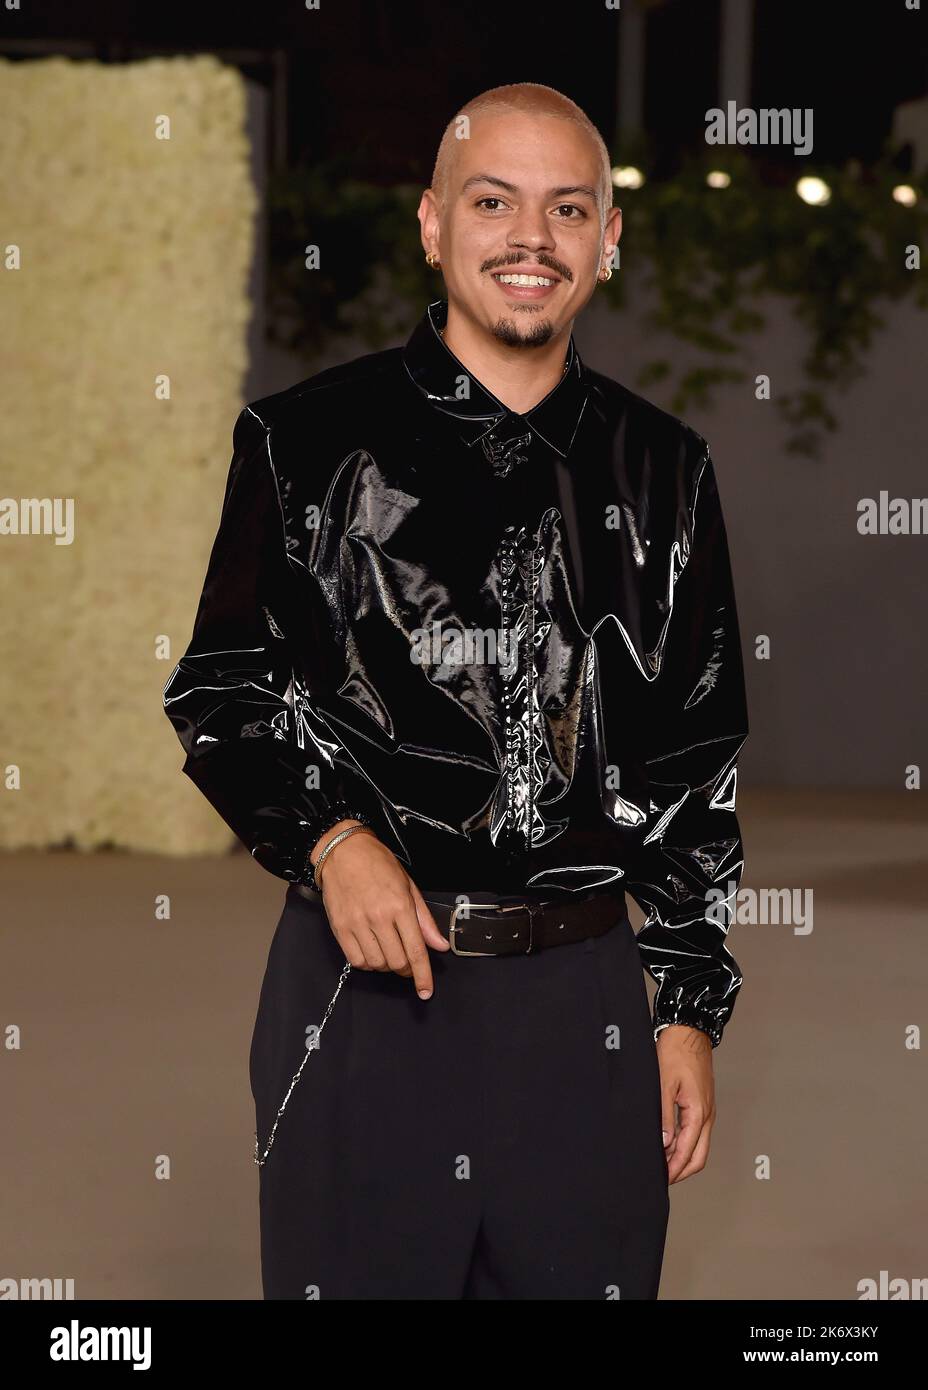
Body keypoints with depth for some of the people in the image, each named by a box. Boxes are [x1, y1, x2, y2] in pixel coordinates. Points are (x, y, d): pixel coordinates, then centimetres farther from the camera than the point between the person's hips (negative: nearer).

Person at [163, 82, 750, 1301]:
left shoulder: (660, 469, 8)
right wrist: (328, 837, -13)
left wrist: (691, 1007, 8)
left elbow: (697, 760, 11)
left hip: (586, 1003, 2)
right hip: (360, 987, -2)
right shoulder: (306, 441, 0)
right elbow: (216, 693, 4)